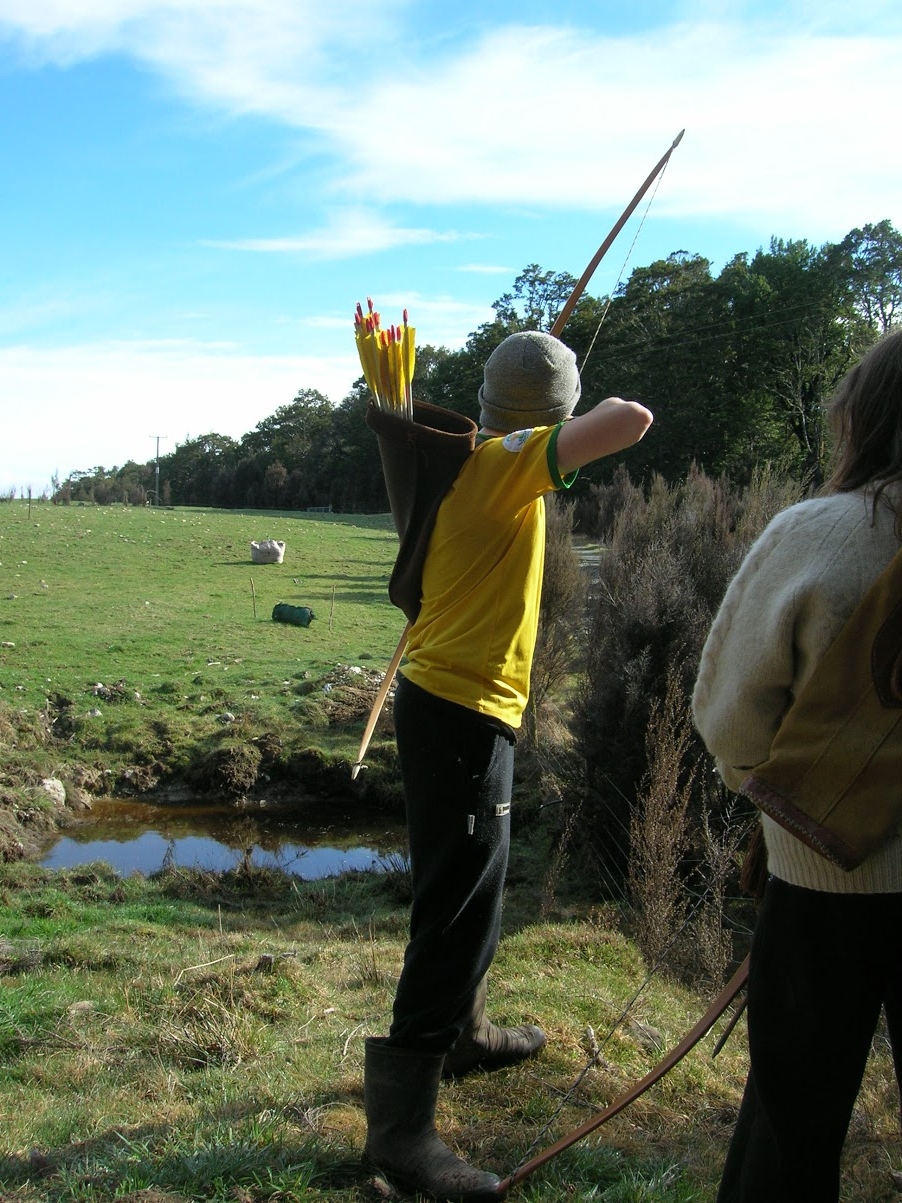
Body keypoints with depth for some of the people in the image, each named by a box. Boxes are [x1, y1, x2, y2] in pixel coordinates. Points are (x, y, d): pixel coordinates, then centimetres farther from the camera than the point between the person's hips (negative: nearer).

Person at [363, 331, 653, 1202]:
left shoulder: (466, 457, 9)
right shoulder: (503, 461, -17)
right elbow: (633, 421, -26)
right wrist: (605, 411, -4)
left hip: (442, 700, 10)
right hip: (463, 712, -10)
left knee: (467, 891, 24)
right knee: (461, 910, -7)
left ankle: (463, 1033, 44)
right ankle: (400, 1124, 0)